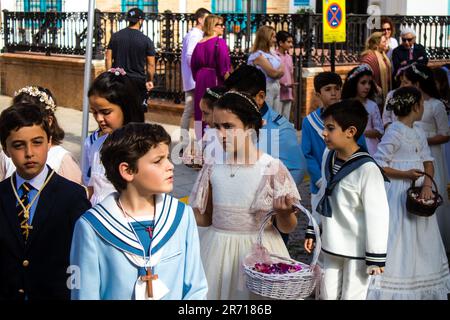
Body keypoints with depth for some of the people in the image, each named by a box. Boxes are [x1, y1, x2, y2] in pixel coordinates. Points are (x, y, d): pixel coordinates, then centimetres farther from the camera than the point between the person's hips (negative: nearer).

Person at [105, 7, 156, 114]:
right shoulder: (146, 40, -5)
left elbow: (108, 58, 2)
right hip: (138, 80, -3)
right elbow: (151, 64, -4)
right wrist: (150, 80, 10)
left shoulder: (115, 36, 3)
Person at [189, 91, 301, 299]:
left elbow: (287, 228, -4)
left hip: (259, 250, -2)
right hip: (217, 250, 3)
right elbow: (204, 218, 8)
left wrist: (284, 211, -24)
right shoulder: (213, 167, -1)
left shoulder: (272, 168, -10)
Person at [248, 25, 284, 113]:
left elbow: (281, 72, 13)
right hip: (266, 89, -8)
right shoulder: (258, 55, -11)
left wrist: (277, 71, -5)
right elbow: (273, 73, -14)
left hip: (276, 89, 8)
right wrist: (280, 70, 4)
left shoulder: (273, 54, 15)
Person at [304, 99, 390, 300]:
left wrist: (376, 257, -15)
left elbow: (377, 215, -19)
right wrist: (312, 230, 18)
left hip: (357, 251, -7)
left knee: (351, 296, 4)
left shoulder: (367, 169, -22)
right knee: (327, 295, 17)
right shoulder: (328, 157, 1)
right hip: (331, 246, 7)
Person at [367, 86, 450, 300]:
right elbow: (378, 165, -16)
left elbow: (428, 163, 6)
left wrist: (427, 185, -12)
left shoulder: (419, 133, 10)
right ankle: (393, 291, 3)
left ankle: (420, 289, 25)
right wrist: (406, 175, -23)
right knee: (398, 246, -4)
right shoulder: (394, 132, -14)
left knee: (420, 245, 14)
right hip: (398, 195, -8)